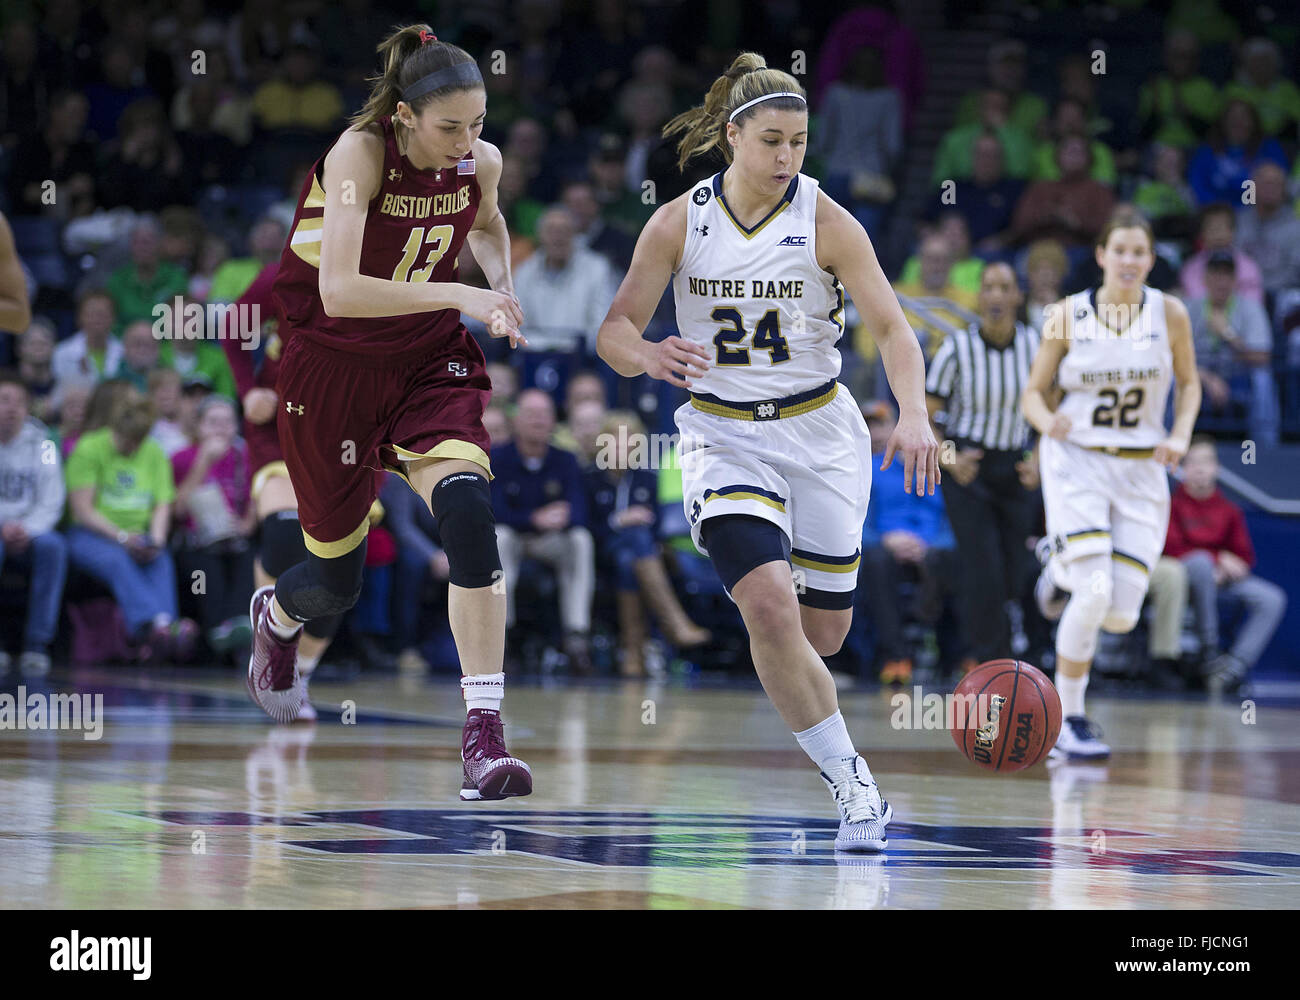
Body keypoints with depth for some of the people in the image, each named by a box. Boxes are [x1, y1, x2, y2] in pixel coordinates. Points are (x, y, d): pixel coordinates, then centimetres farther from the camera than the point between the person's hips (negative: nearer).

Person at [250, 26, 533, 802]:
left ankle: (484, 735, -25)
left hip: (429, 360, 3)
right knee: (338, 581, 9)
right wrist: (460, 295, -40)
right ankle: (277, 617, 50)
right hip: (333, 366, -3)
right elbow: (339, 291, -35)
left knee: (468, 508, -26)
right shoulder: (359, 154, -23)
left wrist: (504, 288, -1)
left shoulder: (482, 162, -7)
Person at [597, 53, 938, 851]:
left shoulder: (826, 223, -10)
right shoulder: (679, 224, -6)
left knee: (824, 633, 6)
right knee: (770, 608, -22)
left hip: (820, 433, 1)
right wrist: (648, 357, -29)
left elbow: (892, 327, -16)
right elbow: (615, 331, -5)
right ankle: (855, 785, -8)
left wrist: (915, 417, -34)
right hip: (724, 435, -1)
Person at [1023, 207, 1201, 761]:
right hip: (1076, 464, -2)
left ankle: (1060, 567, 33)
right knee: (1093, 595, -19)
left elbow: (1189, 383, 11)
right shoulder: (1067, 315, -6)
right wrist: (1048, 421, -22)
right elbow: (1033, 393, 1)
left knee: (1121, 615, -2)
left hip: (1140, 471, 2)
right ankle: (1068, 722, -2)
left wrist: (1180, 435, -7)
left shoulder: (1169, 313, -4)